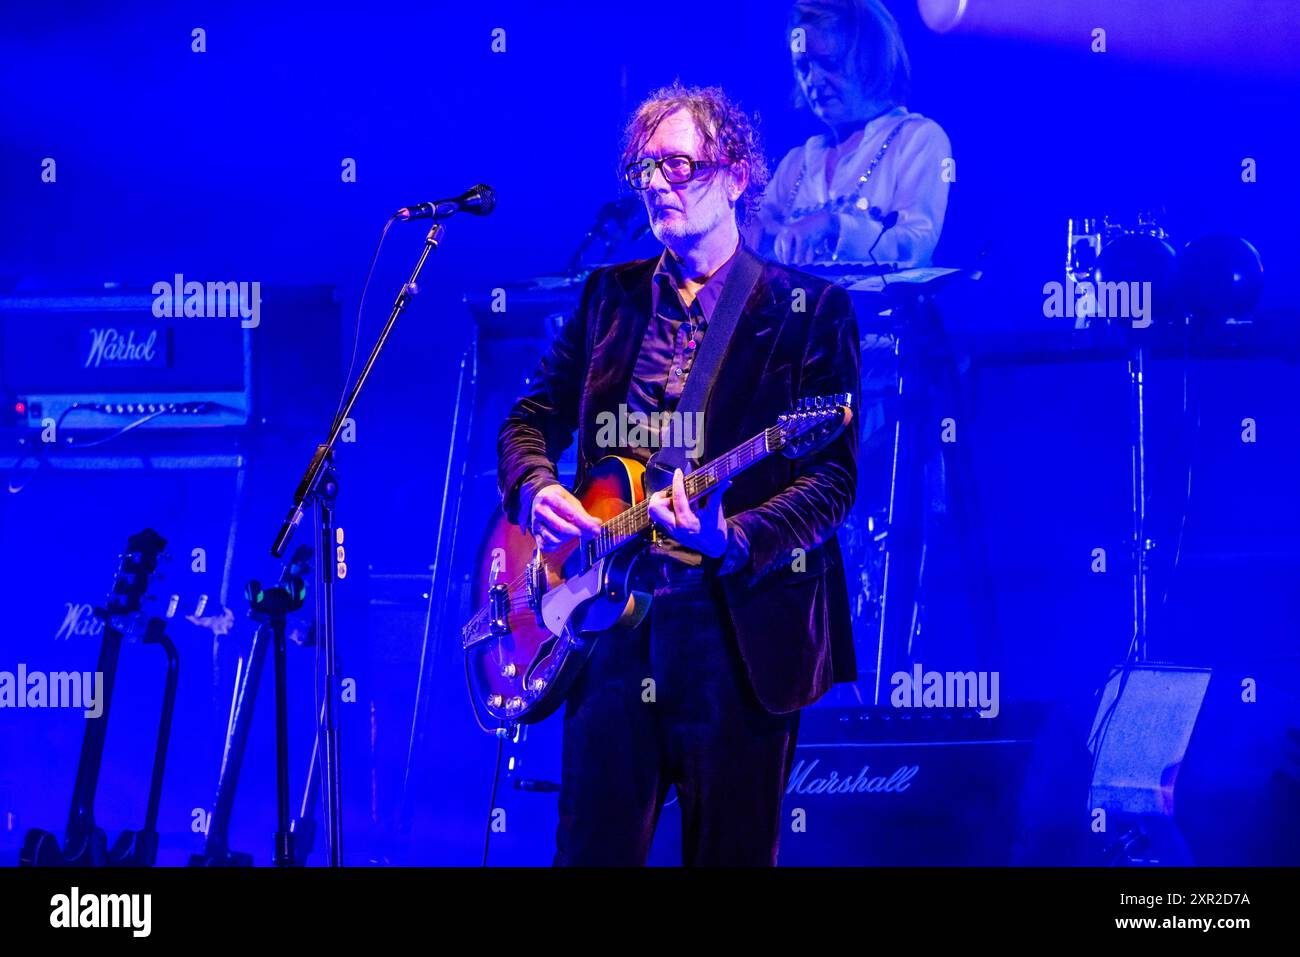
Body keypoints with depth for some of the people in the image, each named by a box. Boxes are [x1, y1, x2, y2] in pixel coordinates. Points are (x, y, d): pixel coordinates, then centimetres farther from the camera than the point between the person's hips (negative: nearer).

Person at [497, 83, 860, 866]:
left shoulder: (809, 309, 0)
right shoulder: (610, 295, 14)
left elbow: (834, 478, -7)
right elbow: (533, 417, 17)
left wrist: (734, 537, -23)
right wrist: (537, 489, -6)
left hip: (742, 627, -3)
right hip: (612, 616, 4)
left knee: (732, 855, 3)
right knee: (593, 849, 4)